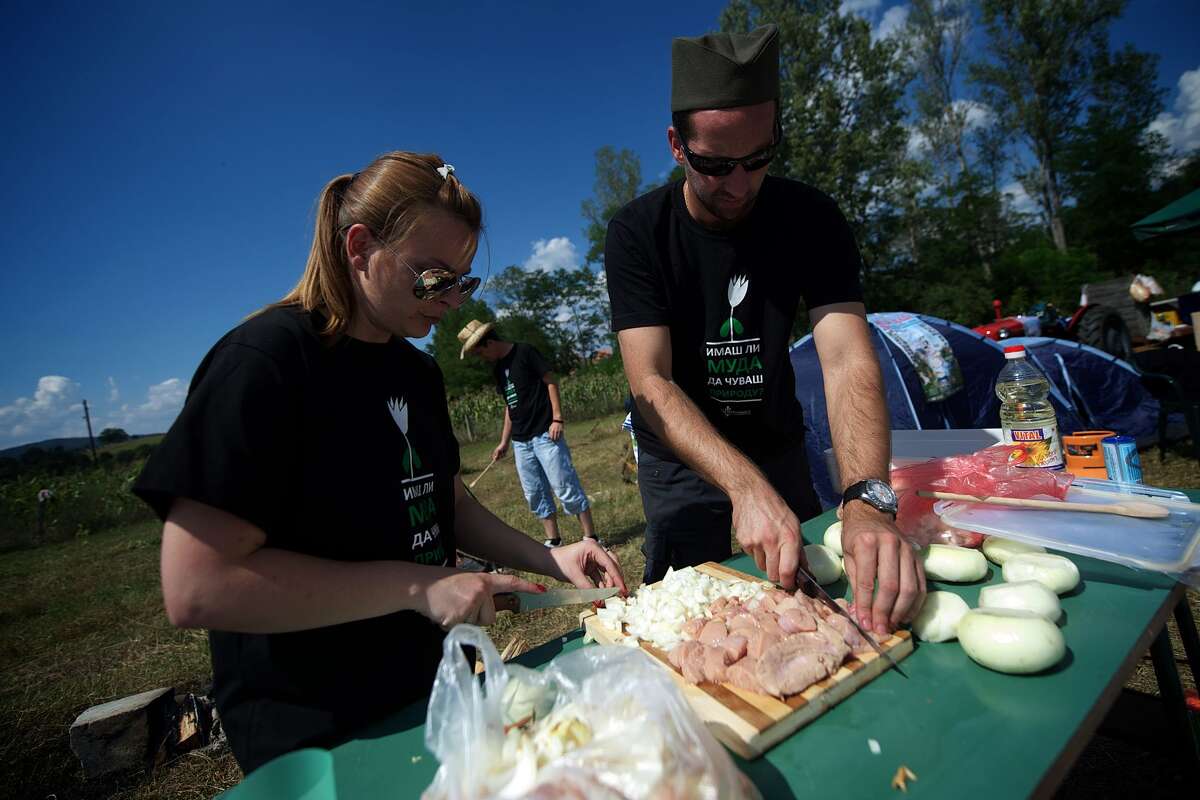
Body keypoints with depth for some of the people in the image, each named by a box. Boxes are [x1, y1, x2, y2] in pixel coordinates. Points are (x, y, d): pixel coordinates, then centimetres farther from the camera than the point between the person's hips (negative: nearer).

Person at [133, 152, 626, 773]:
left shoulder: (418, 371, 3)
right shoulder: (261, 364, -21)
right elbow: (196, 589, -26)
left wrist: (548, 559, -4)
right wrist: (417, 585, -26)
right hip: (317, 735, -7)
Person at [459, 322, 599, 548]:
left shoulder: (524, 352, -7)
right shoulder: (497, 369, 15)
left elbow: (551, 381, -9)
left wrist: (557, 418, -16)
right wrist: (504, 442, 17)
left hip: (545, 433, -8)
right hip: (520, 441, 8)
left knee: (565, 486, -6)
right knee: (534, 493, 10)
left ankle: (590, 536, 5)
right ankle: (553, 540, 21)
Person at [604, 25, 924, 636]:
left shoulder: (810, 218, -14)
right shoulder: (637, 233, -19)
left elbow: (847, 360, -26)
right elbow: (650, 382, -28)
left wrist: (867, 499, -42)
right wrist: (746, 487, -42)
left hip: (778, 446, 3)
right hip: (679, 460, -2)